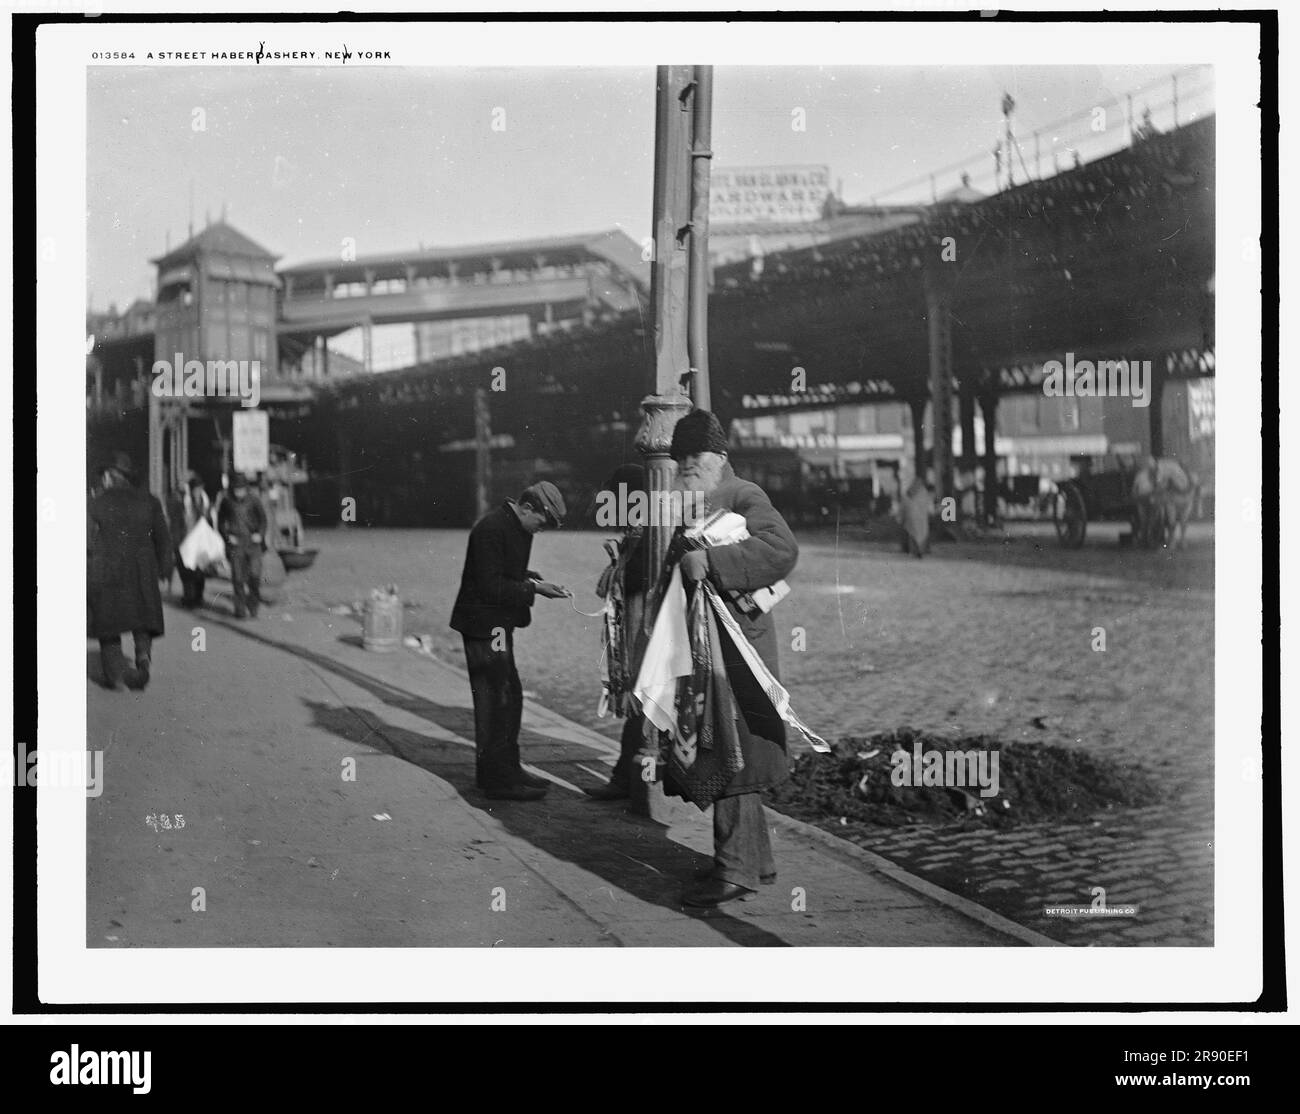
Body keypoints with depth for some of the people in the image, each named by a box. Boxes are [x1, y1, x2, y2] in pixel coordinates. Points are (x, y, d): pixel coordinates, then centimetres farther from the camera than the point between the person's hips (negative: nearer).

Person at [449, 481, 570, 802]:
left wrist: (534, 580, 3)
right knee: (495, 699, -6)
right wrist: (533, 588, -20)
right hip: (484, 625, -10)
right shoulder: (491, 529, -20)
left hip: (498, 624, 10)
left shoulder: (517, 528, 11)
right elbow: (491, 587, -23)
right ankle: (497, 779, -1)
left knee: (510, 696, 15)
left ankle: (505, 768, 26)